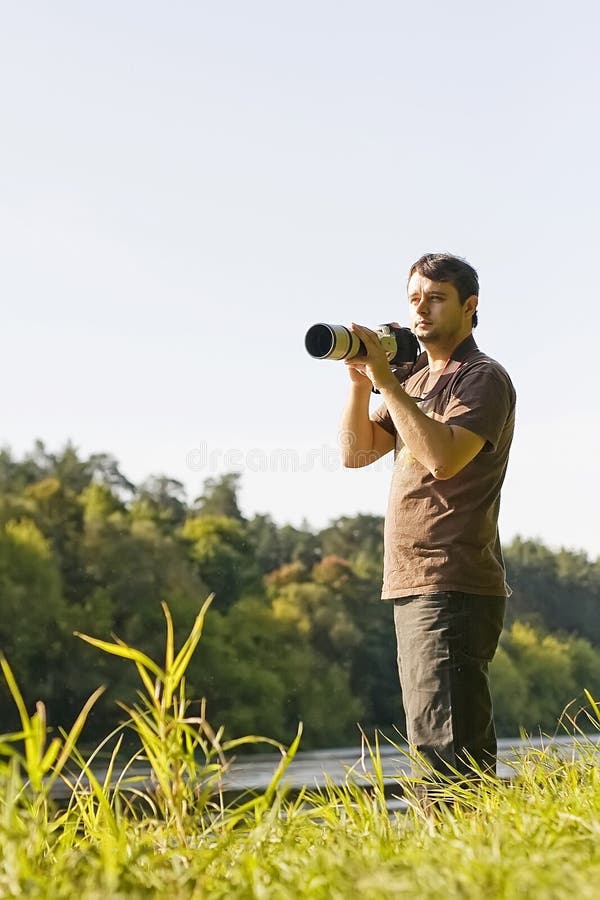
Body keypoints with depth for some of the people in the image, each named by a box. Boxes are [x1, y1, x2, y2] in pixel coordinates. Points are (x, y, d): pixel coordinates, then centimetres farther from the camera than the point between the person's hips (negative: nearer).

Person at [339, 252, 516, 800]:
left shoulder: (482, 378, -5)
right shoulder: (416, 380, 20)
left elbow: (443, 457, -22)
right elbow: (356, 452, 13)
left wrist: (385, 379, -18)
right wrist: (361, 381, -1)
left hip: (453, 587, -9)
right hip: (413, 587, 9)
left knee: (442, 742, -16)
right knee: (463, 747, 11)